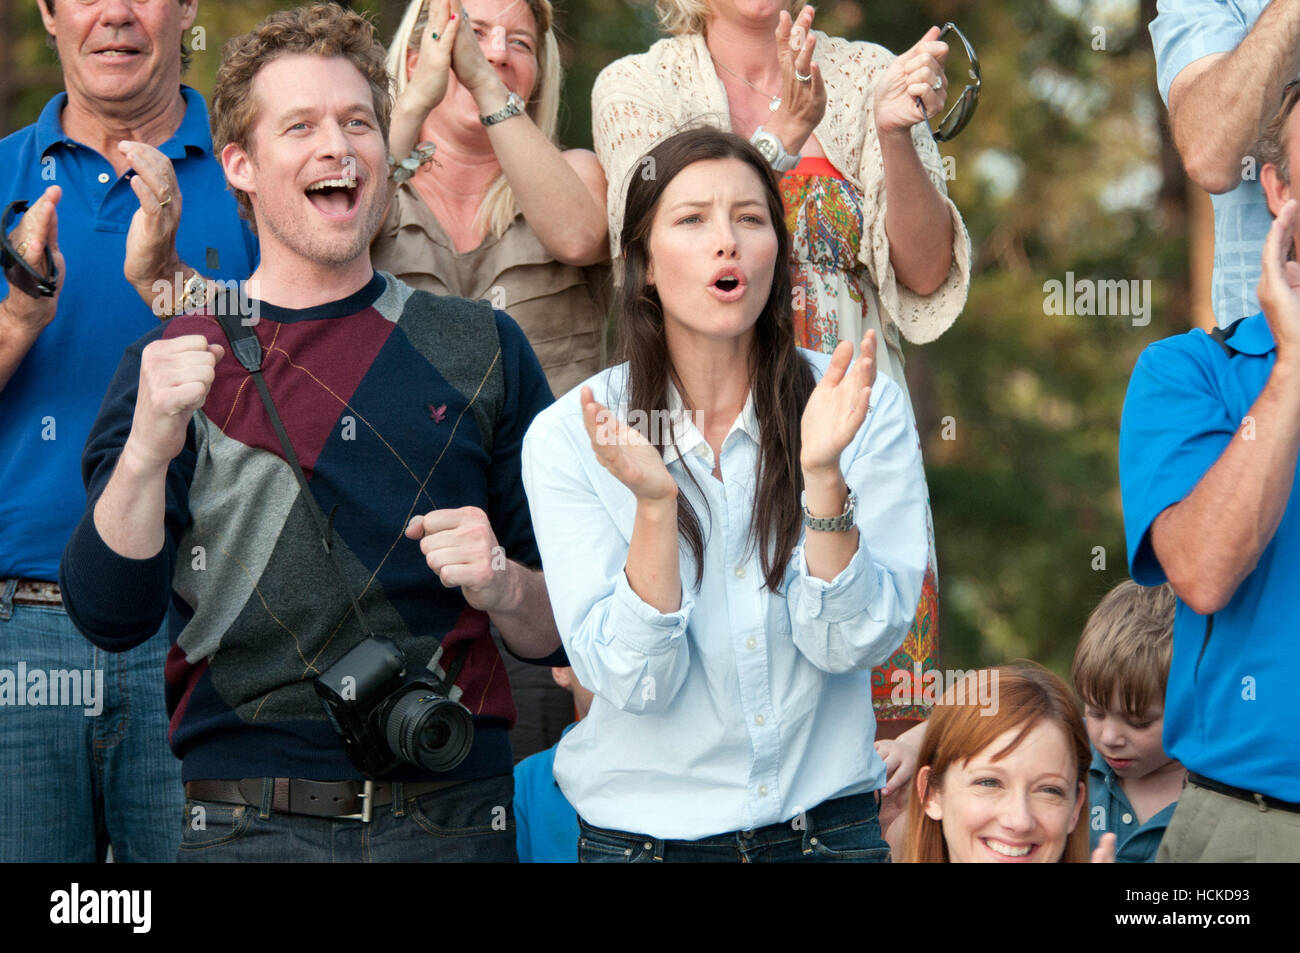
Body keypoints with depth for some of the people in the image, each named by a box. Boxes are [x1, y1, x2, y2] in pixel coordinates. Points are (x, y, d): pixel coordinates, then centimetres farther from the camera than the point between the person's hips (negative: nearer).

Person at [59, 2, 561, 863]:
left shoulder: (480, 349, 10)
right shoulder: (175, 361, 7)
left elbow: (568, 629, 11)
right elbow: (110, 618, -5)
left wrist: (504, 587, -11)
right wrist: (149, 447, -20)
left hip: (452, 817, 1)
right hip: (250, 821, -1)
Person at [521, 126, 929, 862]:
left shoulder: (864, 406, -7)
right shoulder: (568, 438, -9)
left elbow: (853, 644, -13)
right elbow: (633, 682, -15)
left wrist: (823, 474, -25)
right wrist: (654, 501, -27)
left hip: (827, 823, 1)